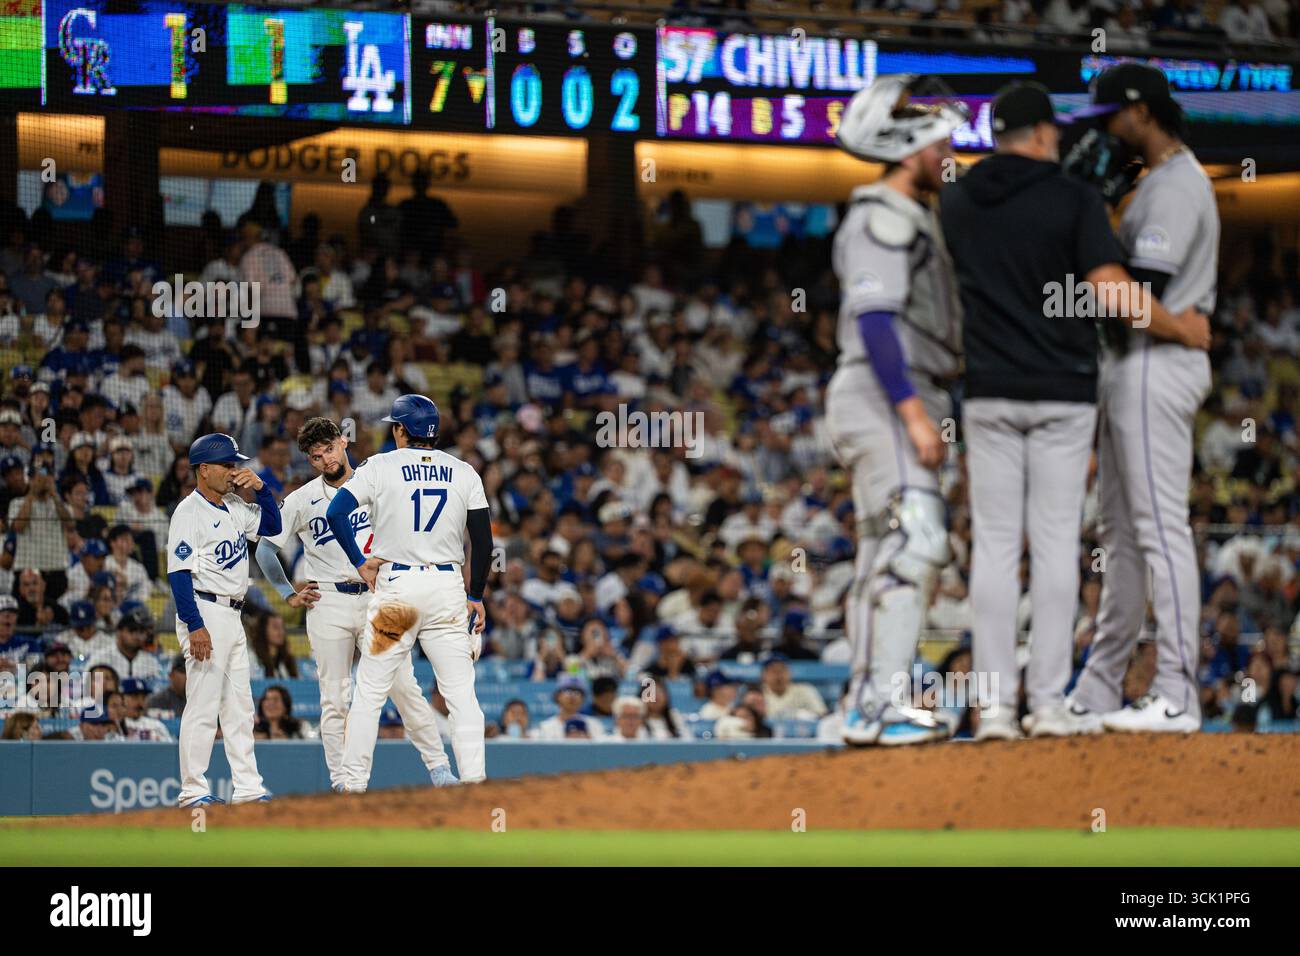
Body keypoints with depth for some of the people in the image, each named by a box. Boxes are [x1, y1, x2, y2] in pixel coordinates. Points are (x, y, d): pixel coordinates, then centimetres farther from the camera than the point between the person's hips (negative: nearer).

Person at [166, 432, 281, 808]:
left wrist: (261, 488, 5)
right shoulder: (189, 512, -11)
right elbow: (179, 572, -17)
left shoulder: (234, 509, 14)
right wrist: (195, 626, -23)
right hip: (204, 613, -9)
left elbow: (272, 525, 22)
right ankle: (193, 791, -7)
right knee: (203, 706, -9)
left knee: (239, 708, 11)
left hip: (232, 618, 9)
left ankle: (247, 788, 15)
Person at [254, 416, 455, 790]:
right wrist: (289, 595, 5)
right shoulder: (302, 500, 4)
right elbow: (266, 549, 11)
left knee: (405, 686, -7)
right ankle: (342, 782, 3)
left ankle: (438, 767, -4)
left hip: (376, 598, 0)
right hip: (328, 603, 0)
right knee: (335, 699, 0)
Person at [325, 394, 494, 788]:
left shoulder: (381, 466, -1)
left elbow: (336, 511, -11)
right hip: (448, 585, 2)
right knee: (461, 692, 3)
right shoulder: (463, 473, 6)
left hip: (396, 584, -2)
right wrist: (476, 597, 11)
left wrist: (359, 563, -2)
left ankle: (353, 785, 2)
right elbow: (483, 540, 5)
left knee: (369, 692, 3)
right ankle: (474, 780, -6)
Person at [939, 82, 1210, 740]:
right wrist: (1183, 329, -1)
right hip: (1062, 391, -3)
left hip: (988, 393, 3)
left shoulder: (957, 201, 5)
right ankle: (1049, 703, 0)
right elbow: (1111, 293, -16)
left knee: (993, 543, 4)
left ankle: (995, 706, -1)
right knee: (1055, 543, 1)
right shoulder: (1073, 199, -8)